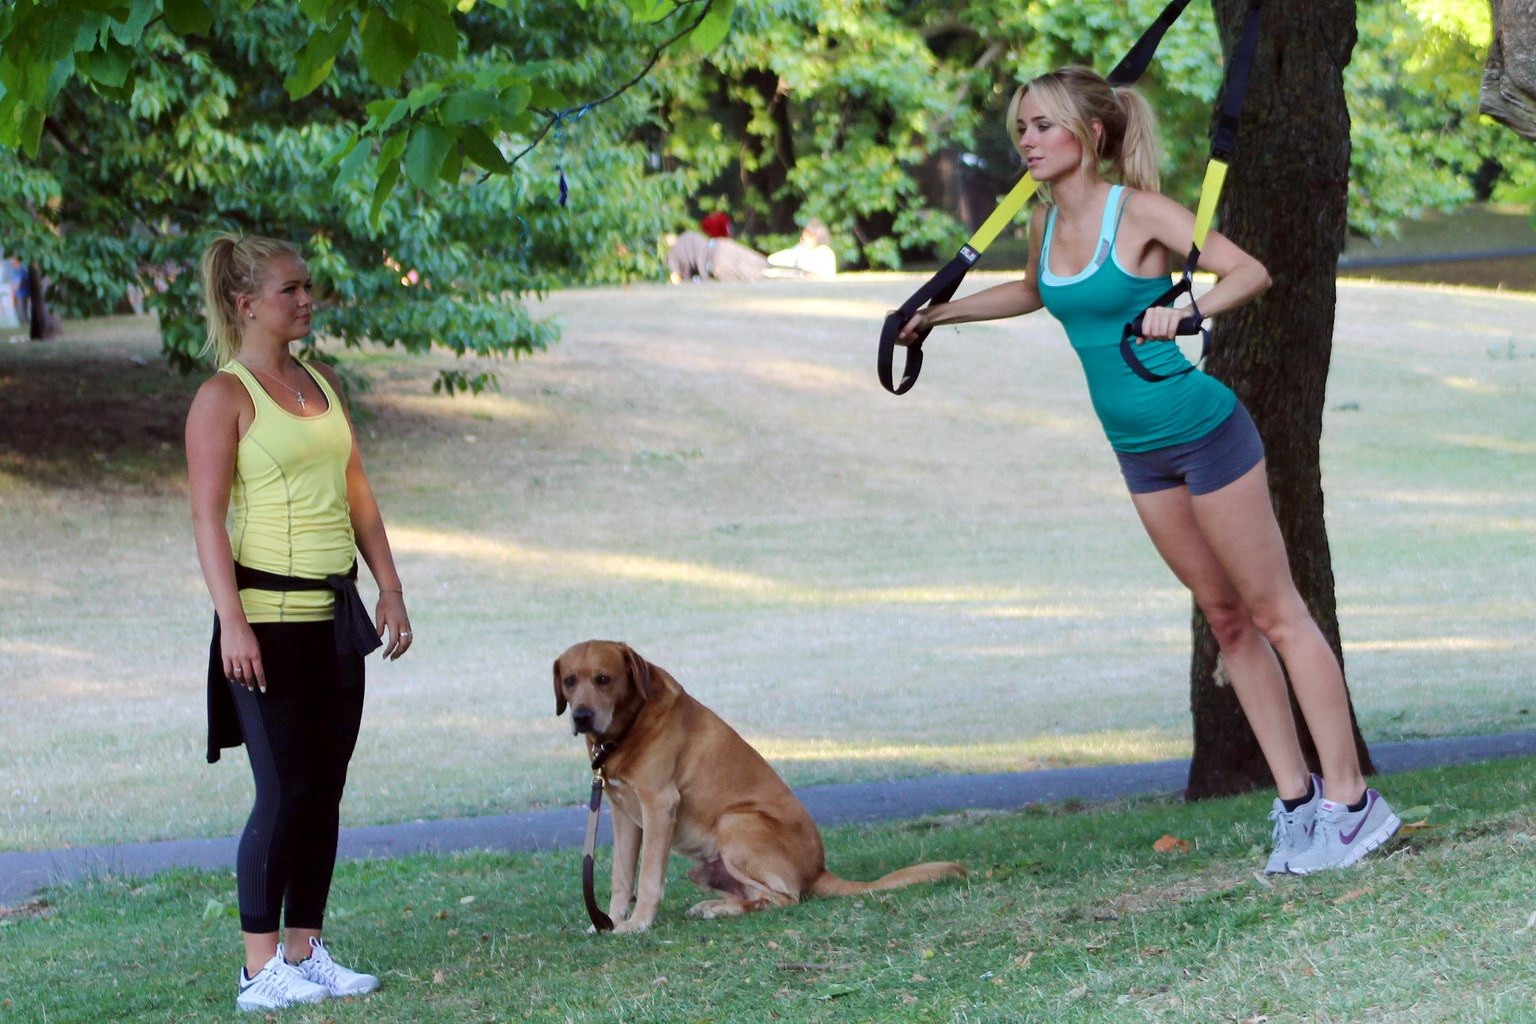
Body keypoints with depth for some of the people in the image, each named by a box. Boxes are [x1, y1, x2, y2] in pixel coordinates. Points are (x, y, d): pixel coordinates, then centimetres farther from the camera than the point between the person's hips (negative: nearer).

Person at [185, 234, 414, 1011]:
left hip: (337, 614, 7)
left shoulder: (324, 385, 14)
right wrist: (232, 620, -20)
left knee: (325, 792, 8)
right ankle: (261, 970, -1)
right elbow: (208, 516, -13)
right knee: (283, 793, -8)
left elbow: (357, 494, 18)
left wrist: (389, 588, 12)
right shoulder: (224, 397, -8)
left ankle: (305, 952, 15)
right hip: (271, 615, -7)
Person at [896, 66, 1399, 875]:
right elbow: (1033, 293, 28)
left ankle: (1350, 800, 1)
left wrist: (1182, 313, -38)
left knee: (1276, 613, -2)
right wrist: (940, 313, 27)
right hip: (1139, 450, 7)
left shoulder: (1136, 211, -16)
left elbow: (1250, 273, -23)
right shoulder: (1045, 223, 5)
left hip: (1203, 433, -7)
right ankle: (1296, 797, 15)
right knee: (1226, 619, 10)